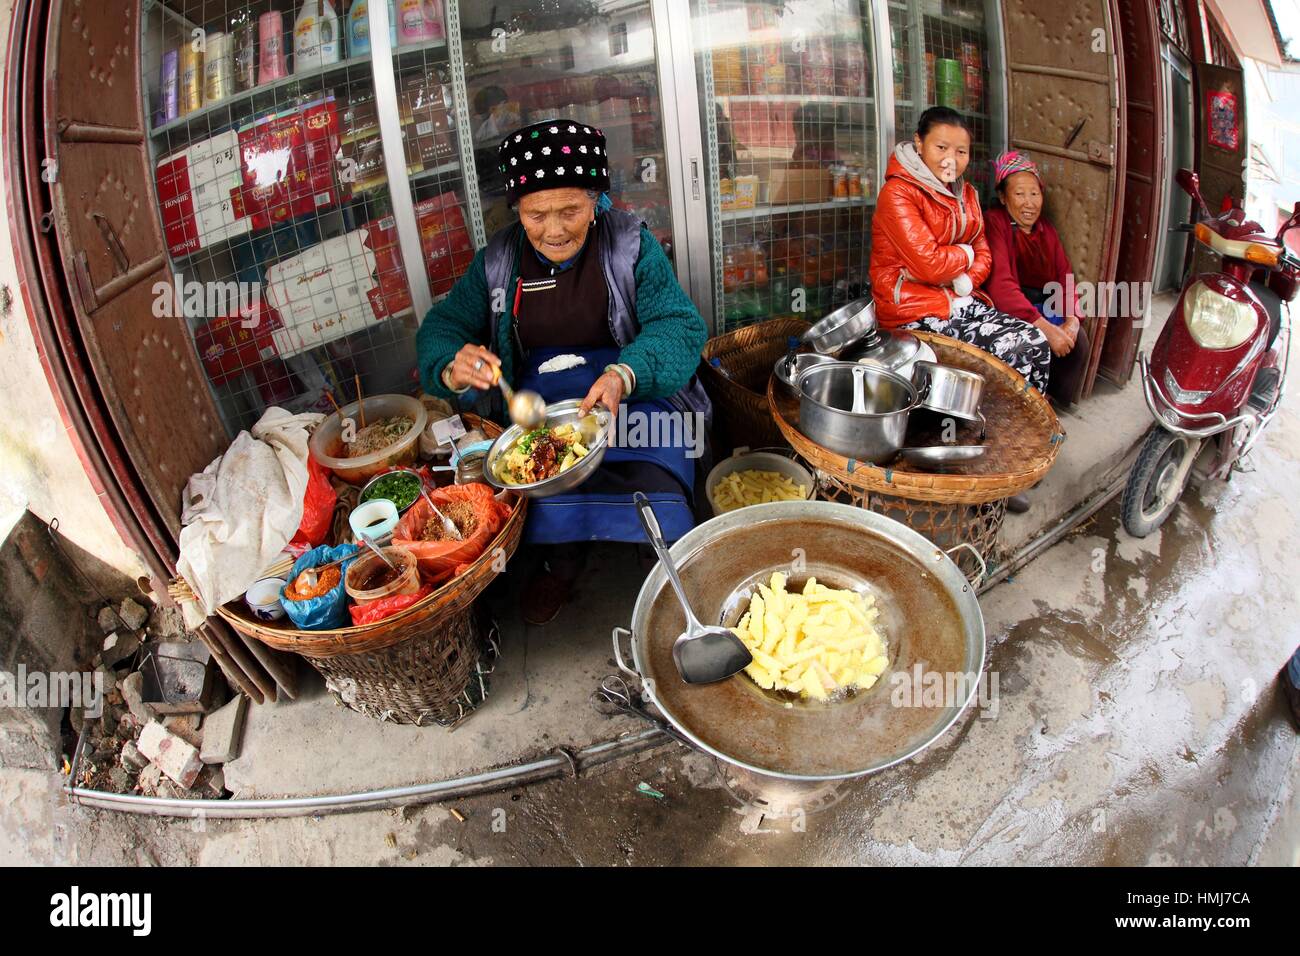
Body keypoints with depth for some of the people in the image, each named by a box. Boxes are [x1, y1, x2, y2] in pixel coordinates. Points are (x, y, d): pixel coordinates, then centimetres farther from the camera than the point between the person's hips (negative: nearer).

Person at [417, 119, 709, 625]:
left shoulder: (631, 244, -3)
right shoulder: (499, 259, 6)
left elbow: (680, 327, -10)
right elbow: (442, 324, 7)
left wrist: (624, 375, -32)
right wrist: (453, 369, -19)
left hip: (633, 387, -2)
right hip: (536, 397, 2)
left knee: (648, 467, -31)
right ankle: (563, 554, 3)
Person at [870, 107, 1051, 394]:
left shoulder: (965, 193, 16)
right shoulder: (897, 193, -12)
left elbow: (982, 254, 13)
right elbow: (928, 264, -20)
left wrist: (966, 281, -9)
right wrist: (965, 254, 0)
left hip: (960, 302, 8)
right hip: (912, 310, -8)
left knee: (1036, 343, -10)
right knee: (1014, 352, -19)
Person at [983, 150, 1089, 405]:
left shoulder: (1045, 228, 14)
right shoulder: (994, 223, -9)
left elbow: (1064, 276, 9)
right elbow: (1000, 284, -22)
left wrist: (1072, 319, -13)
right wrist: (1045, 328, -28)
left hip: (1043, 307, 7)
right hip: (1007, 310, -7)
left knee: (1078, 339, -16)